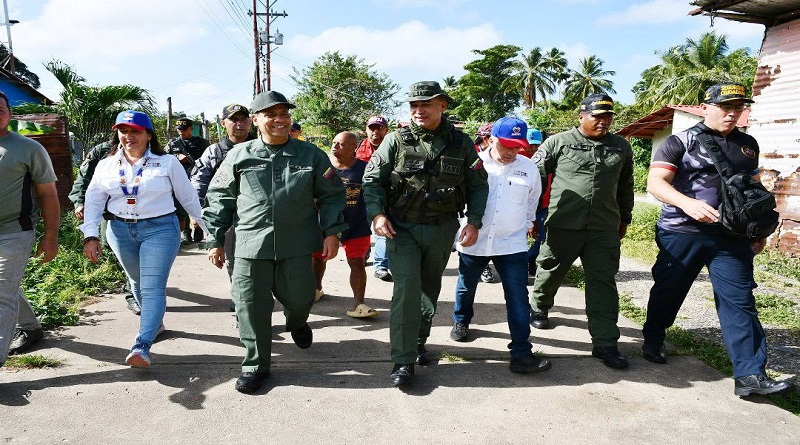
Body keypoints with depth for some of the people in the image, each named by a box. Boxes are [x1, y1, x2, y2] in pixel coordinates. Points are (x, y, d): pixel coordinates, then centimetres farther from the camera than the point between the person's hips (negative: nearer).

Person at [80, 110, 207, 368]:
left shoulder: (167, 163, -3)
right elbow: (94, 200, 7)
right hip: (120, 231, 5)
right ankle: (155, 323, 40)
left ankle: (142, 346, -16)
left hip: (160, 230, -4)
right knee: (137, 282, 18)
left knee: (153, 287, -12)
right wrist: (90, 236, -3)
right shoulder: (106, 165, 7)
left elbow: (188, 197, 2)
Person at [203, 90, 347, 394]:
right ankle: (255, 365, 21)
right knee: (251, 306, 2)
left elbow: (331, 194, 8)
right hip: (250, 244, 0)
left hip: (296, 244, 0)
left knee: (300, 298, 9)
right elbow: (219, 198, 10)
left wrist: (331, 231, -1)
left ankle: (297, 322, 48)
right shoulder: (239, 156, 3)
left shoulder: (310, 154, 3)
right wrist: (216, 240, 9)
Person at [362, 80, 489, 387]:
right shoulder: (396, 140, -3)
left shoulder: (461, 143, 2)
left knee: (430, 289, 16)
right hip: (402, 228, -2)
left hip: (442, 229, 3)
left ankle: (419, 342, 36)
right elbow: (372, 179, -1)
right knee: (407, 289, -12)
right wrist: (377, 214, -16)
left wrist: (474, 221, -5)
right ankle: (403, 361, -3)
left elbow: (478, 185, 7)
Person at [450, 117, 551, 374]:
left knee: (518, 297, -5)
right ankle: (461, 322, 48)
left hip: (512, 244, 1)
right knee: (466, 287, 20)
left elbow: (532, 201, 19)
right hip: (473, 241, 0)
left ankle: (521, 353, 0)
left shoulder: (529, 168, 1)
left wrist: (526, 224, 20)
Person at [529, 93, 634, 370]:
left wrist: (624, 219, 23)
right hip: (562, 225, -2)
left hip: (604, 229, 3)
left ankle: (605, 343, 5)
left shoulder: (621, 147, 11)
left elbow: (626, 187, 21)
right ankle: (538, 308, 42)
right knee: (550, 273, 14)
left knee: (603, 283, 0)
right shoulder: (558, 143, -1)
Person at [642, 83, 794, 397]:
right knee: (668, 291, 10)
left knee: (740, 301, -1)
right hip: (682, 233, -4)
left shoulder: (748, 145, 14)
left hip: (733, 238, 4)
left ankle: (750, 375, 1)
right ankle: (653, 341, 32)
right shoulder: (681, 142, -4)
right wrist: (687, 203, -30)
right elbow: (655, 182, -14)